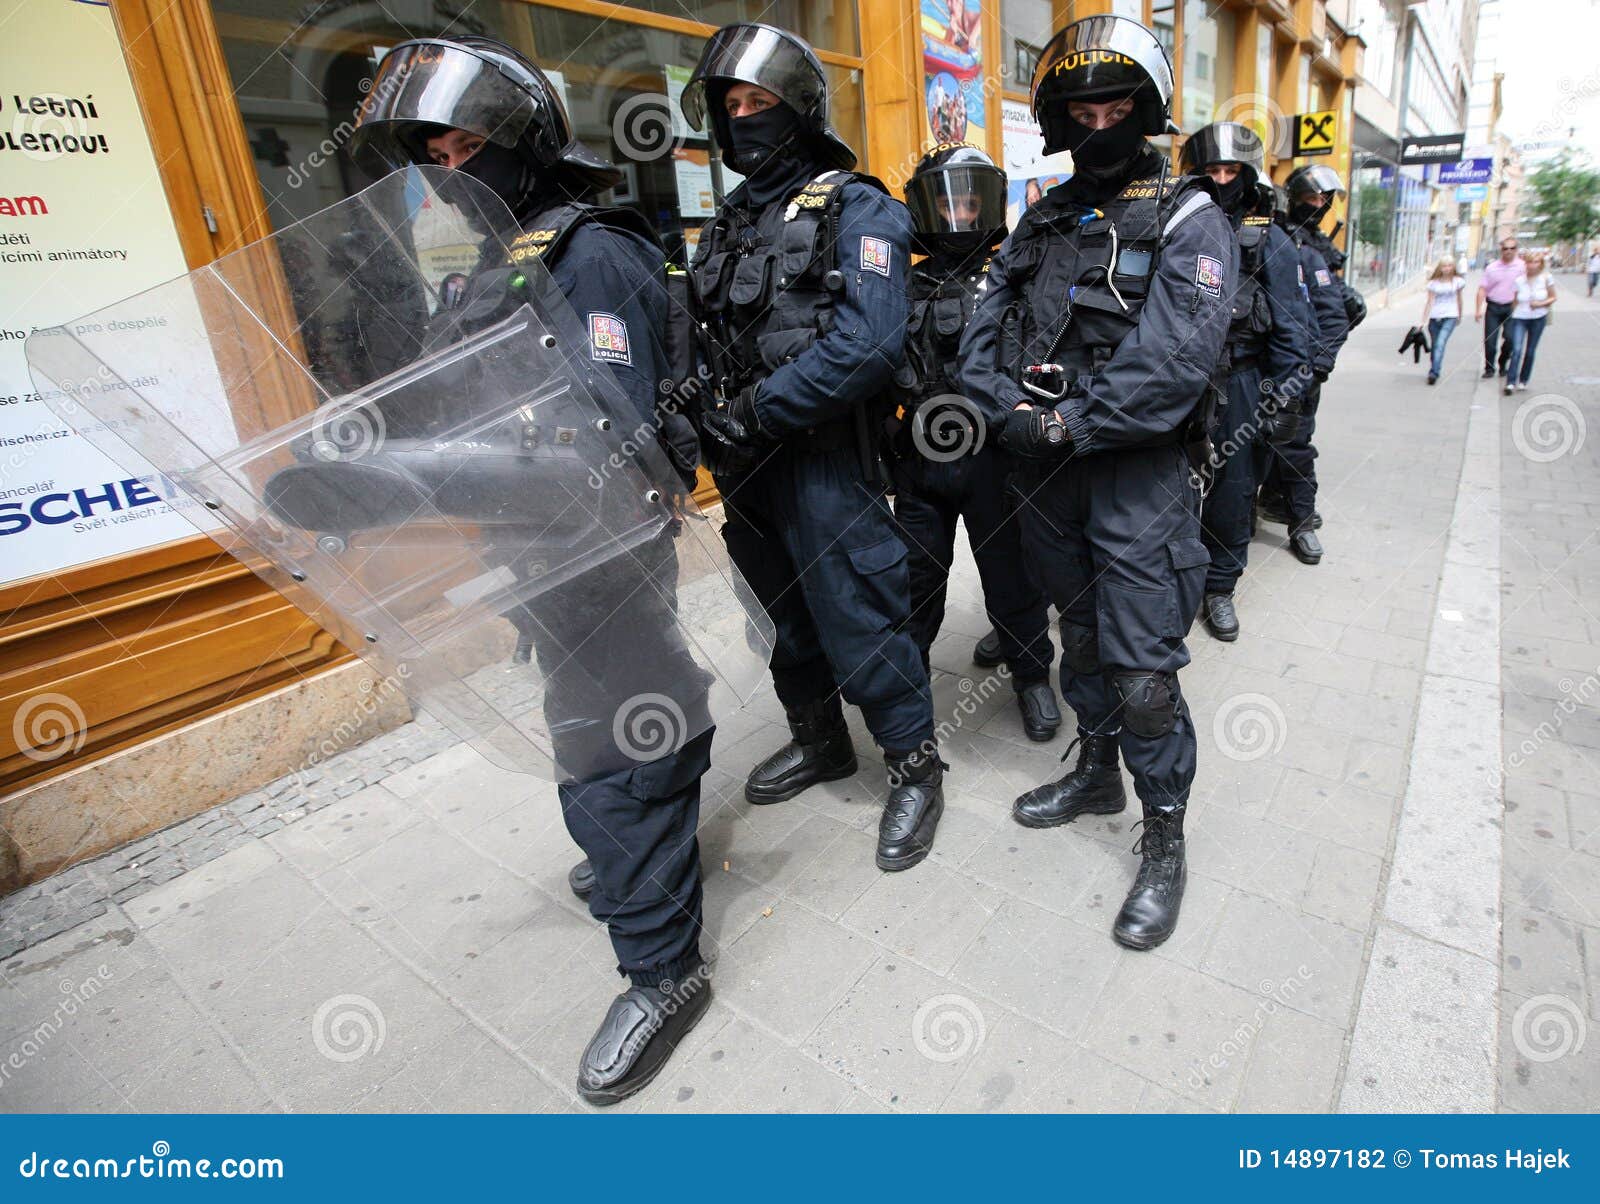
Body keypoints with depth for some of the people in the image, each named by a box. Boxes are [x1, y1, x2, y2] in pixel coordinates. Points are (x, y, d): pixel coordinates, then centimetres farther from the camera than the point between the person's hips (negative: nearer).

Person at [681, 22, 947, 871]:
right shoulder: (728, 223, 15)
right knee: (788, 612, 18)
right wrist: (696, 410, -3)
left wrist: (755, 412, -20)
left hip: (824, 459, -7)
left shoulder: (855, 210, -6)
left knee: (859, 621, -2)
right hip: (747, 465, 7)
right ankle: (819, 740, 39)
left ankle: (915, 767, 19)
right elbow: (707, 339, 17)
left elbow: (868, 345, -21)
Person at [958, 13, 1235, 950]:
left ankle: (1165, 843, 15)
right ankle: (1097, 773, 39)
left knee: (1143, 670, -4)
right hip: (1048, 471, 6)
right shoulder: (1044, 221, 14)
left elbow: (1174, 363, -19)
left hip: (1140, 474, -5)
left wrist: (1071, 425, -18)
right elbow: (985, 332, 5)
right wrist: (1014, 411, -12)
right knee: (1082, 636, 19)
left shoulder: (1189, 220, -4)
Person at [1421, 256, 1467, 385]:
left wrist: (1459, 315, 26)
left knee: (1440, 343, -19)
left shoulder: (1457, 281, 5)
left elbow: (1459, 299, 17)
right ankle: (1434, 371, 24)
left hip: (1450, 317, -2)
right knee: (1435, 346, 9)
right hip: (1434, 317, 2)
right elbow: (1429, 301, 4)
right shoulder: (1434, 283, 5)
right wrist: (1424, 320, -3)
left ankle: (1434, 373, -27)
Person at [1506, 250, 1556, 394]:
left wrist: (1541, 304, -15)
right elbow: (1514, 301, 3)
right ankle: (1510, 383, -17)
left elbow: (1553, 298, 4)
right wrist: (1512, 315, 2)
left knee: (1530, 351, 8)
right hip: (1520, 318, -2)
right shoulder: (1519, 280, -6)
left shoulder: (1547, 278, -4)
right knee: (1517, 350, -16)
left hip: (1538, 319, 2)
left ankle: (1523, 380, 20)